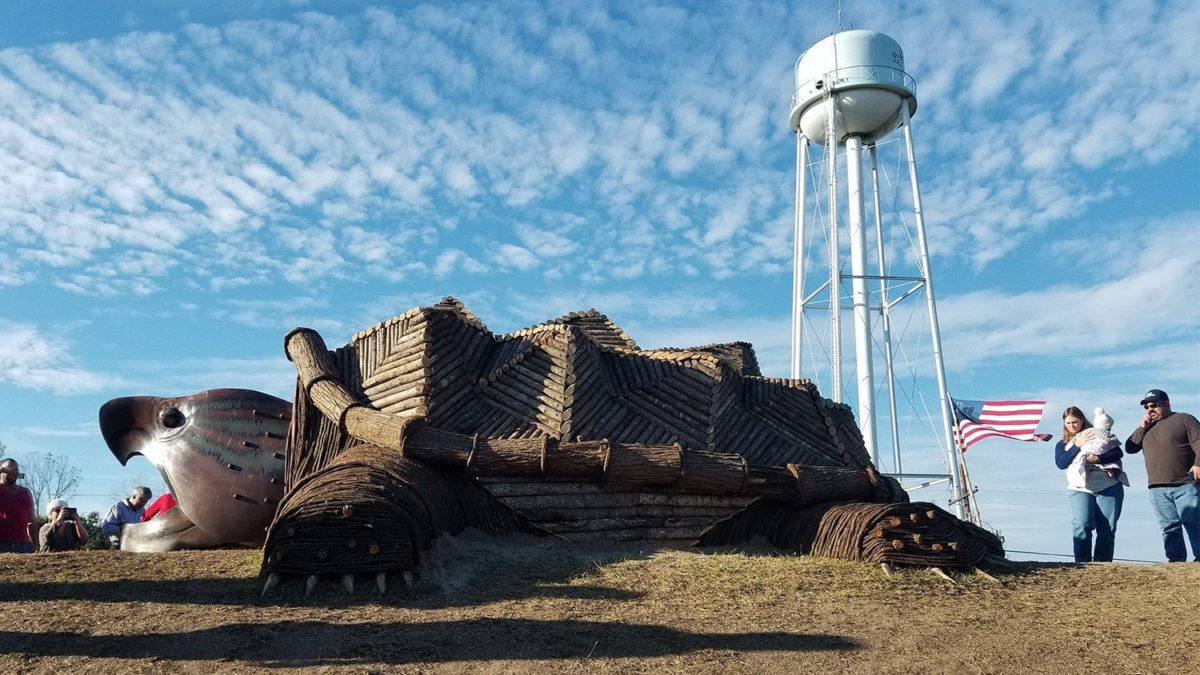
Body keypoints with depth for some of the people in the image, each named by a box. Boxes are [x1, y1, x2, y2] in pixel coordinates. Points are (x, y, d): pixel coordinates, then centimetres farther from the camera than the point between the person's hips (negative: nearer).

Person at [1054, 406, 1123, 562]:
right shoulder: (1062, 445, 15)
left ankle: (1102, 563, 0)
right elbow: (1061, 463, -4)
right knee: (1081, 526, -19)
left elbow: (1118, 452, 1)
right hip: (1079, 490, 0)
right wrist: (1078, 446, -10)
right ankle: (1082, 562, -16)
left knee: (1107, 529, -5)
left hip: (1108, 487, 0)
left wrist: (1099, 458, -16)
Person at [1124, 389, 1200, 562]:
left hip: (1186, 485, -5)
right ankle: (1176, 559, 4)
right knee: (1169, 527, 2)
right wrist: (1142, 428, 5)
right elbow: (1130, 448, 15)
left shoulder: (1184, 419, 5)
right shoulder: (1147, 428, 22)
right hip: (1158, 489, 5)